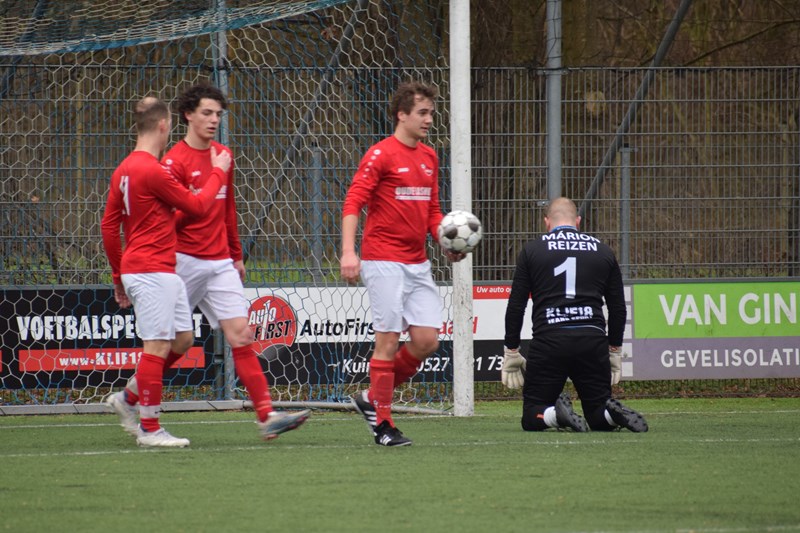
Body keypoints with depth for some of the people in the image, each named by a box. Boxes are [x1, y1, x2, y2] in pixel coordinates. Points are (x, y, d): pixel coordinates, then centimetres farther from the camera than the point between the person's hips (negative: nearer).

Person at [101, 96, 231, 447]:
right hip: (152, 271, -10)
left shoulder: (125, 169, 12)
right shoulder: (152, 171, -17)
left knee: (181, 337, 13)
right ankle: (149, 428, -3)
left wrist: (119, 276, 23)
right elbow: (197, 205, -7)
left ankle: (136, 409, 15)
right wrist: (218, 173, 8)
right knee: (157, 346, -6)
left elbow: (109, 225, 18)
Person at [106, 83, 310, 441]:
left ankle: (267, 416, -14)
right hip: (185, 261, -6)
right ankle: (127, 400, 22)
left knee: (241, 335, -6)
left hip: (220, 263, 6)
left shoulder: (223, 156, 13)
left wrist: (236, 254, 24)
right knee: (177, 343, 2)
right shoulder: (176, 161, -8)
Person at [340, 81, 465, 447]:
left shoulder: (429, 157, 14)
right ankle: (382, 424, 3)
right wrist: (348, 252, -23)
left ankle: (372, 399, 18)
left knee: (427, 340, 1)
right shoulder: (381, 155, -8)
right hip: (384, 262, -7)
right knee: (388, 340, -5)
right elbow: (353, 203, -13)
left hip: (417, 263, 7)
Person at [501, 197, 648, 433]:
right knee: (600, 416, 13)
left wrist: (511, 352, 13)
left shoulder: (532, 250, 8)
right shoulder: (602, 251, 15)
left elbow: (516, 305, 6)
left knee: (532, 417, 9)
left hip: (548, 340, -2)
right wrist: (614, 351, 26)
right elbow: (618, 307, 16)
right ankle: (614, 413, -22)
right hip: (592, 340, 2)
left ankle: (557, 414, -25)